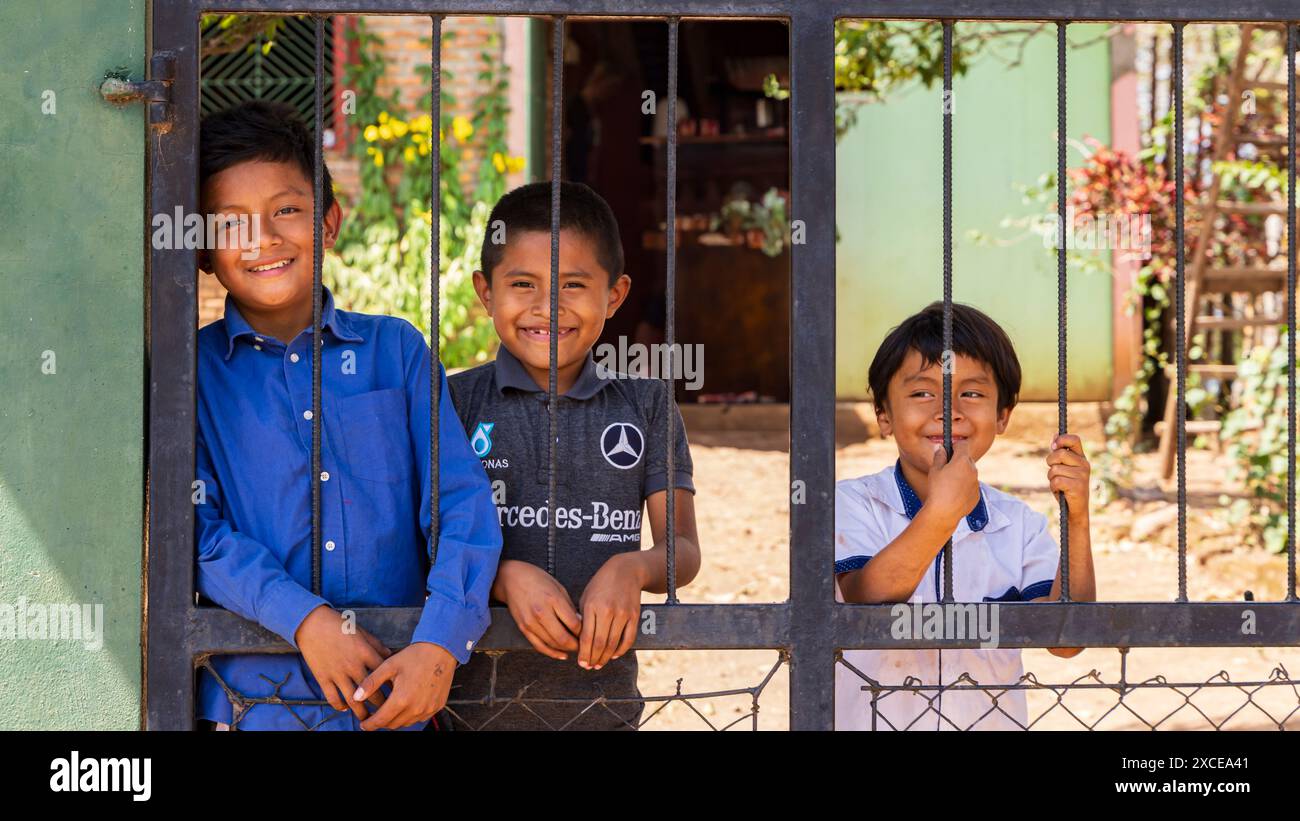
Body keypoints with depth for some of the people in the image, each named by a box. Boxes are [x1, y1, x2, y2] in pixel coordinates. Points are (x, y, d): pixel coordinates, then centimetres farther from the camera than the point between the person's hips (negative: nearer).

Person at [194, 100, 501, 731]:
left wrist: (439, 642, -18)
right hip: (251, 698, -1)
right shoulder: (192, 370, 2)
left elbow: (461, 501, -4)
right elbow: (195, 529, -6)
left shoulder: (396, 349, 4)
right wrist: (304, 617, -19)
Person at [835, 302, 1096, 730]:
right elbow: (864, 600, -17)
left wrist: (1076, 521, -13)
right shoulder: (852, 504, 0)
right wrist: (941, 513, -26)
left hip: (991, 721, 2)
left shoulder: (1021, 525, 6)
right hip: (875, 721, -2)